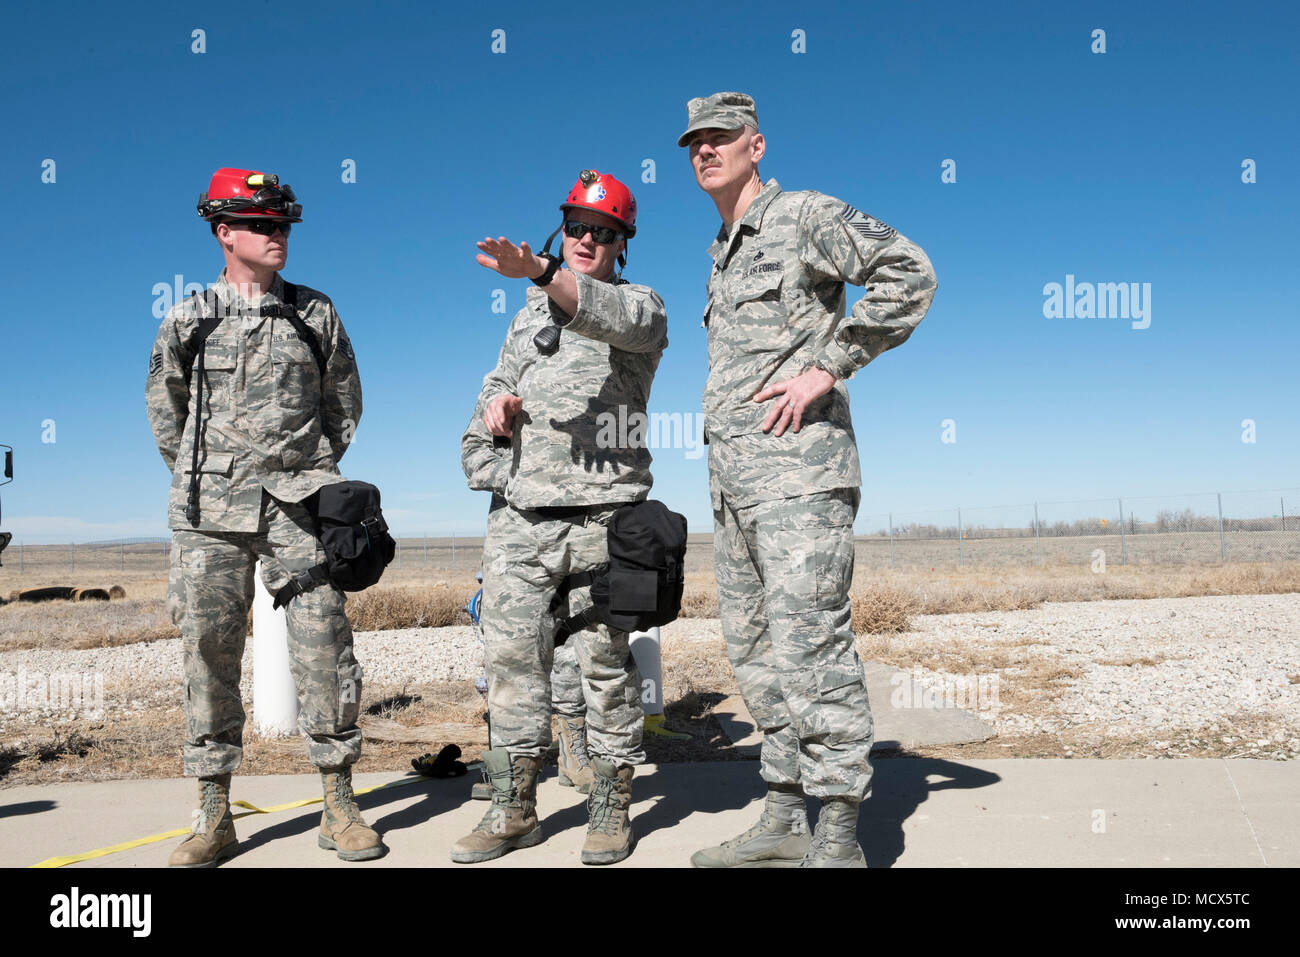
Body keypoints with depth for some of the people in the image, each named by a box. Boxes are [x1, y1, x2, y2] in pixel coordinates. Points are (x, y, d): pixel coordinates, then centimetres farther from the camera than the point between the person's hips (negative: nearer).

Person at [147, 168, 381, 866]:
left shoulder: (316, 314, 9)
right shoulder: (186, 321, 8)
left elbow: (344, 404, 17)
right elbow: (165, 412, 18)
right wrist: (201, 479, 14)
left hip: (297, 507, 0)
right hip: (209, 511, 1)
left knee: (323, 647, -4)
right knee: (209, 654, 2)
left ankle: (339, 808, 5)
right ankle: (214, 816, 13)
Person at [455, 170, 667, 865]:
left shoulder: (641, 305, 3)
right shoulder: (530, 313, 21)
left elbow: (604, 313, -22)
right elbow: (499, 383, 32)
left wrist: (541, 272, -41)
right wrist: (498, 399, 6)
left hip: (600, 517, -5)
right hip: (519, 519, 5)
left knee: (605, 662, 2)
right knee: (512, 657, 4)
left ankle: (612, 806, 15)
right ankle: (515, 808, 15)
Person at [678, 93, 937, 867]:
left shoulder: (804, 216, -2)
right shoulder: (723, 254, 24)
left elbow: (908, 272, -14)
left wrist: (827, 369, -17)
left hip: (797, 468, -9)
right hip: (733, 481, 9)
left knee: (810, 643, -12)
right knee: (756, 649, 9)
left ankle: (839, 839, -4)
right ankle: (786, 818, 19)